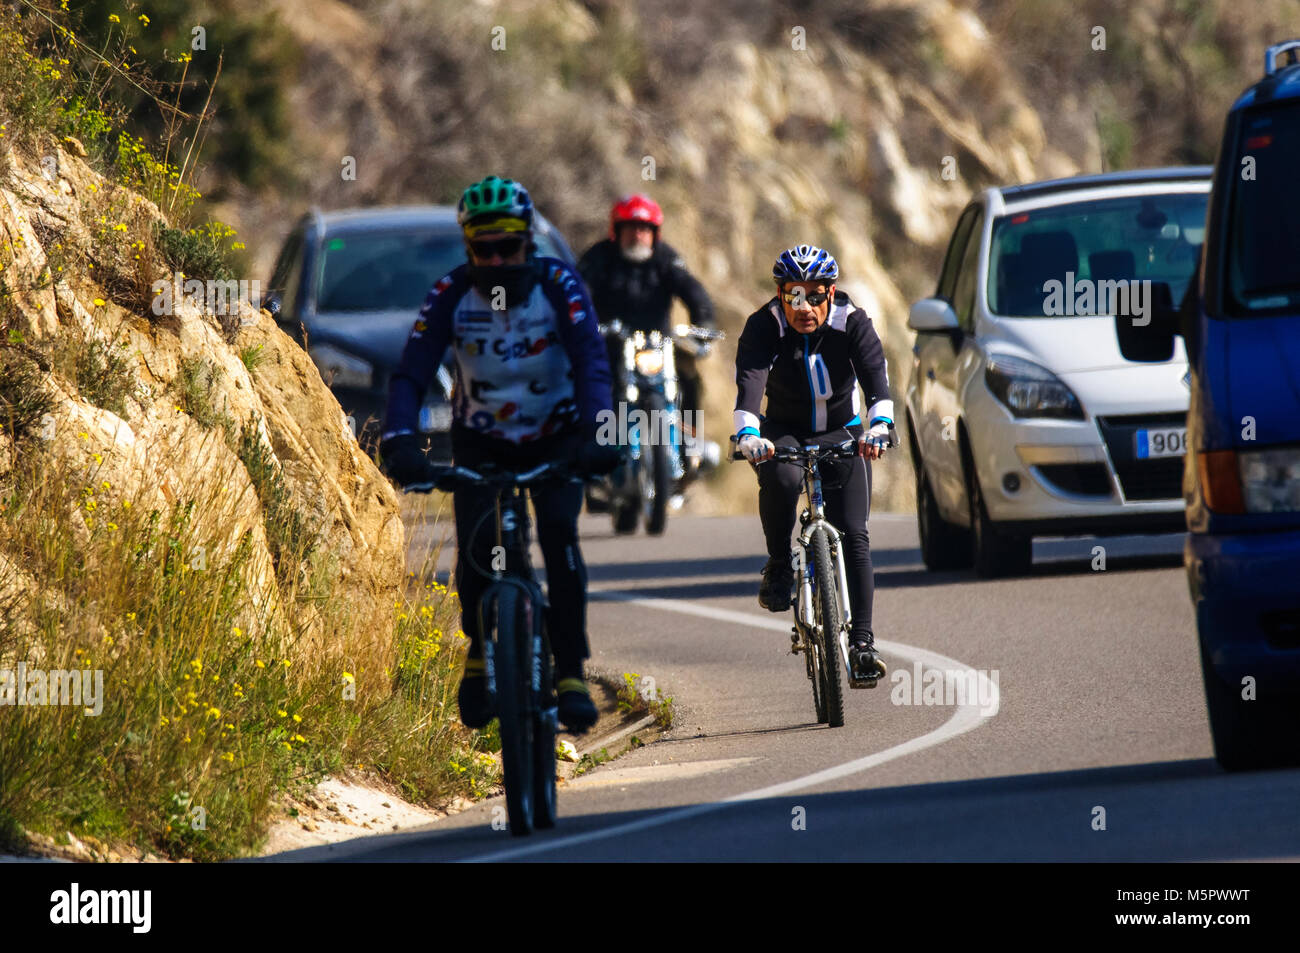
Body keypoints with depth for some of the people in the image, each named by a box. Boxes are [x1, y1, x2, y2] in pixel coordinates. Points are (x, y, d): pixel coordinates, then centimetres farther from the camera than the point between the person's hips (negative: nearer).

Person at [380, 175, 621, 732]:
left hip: (556, 438, -1)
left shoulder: (558, 286, -20)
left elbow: (591, 364, -30)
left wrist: (597, 434, -47)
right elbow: (412, 373, -24)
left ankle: (570, 672, -18)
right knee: (475, 545, -18)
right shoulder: (451, 294, -18)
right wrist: (400, 442, -42)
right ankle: (478, 653, 9)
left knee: (559, 533, -23)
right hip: (481, 440, 1)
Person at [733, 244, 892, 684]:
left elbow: (876, 376, -31)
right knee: (781, 479, -36)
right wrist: (747, 434, -54)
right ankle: (778, 567, -14)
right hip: (784, 431, -1)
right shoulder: (763, 327, -20)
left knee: (853, 534, -12)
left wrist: (879, 425, -51)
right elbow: (749, 382, -35)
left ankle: (861, 643, -9)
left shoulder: (852, 322, -18)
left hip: (842, 433, 1)